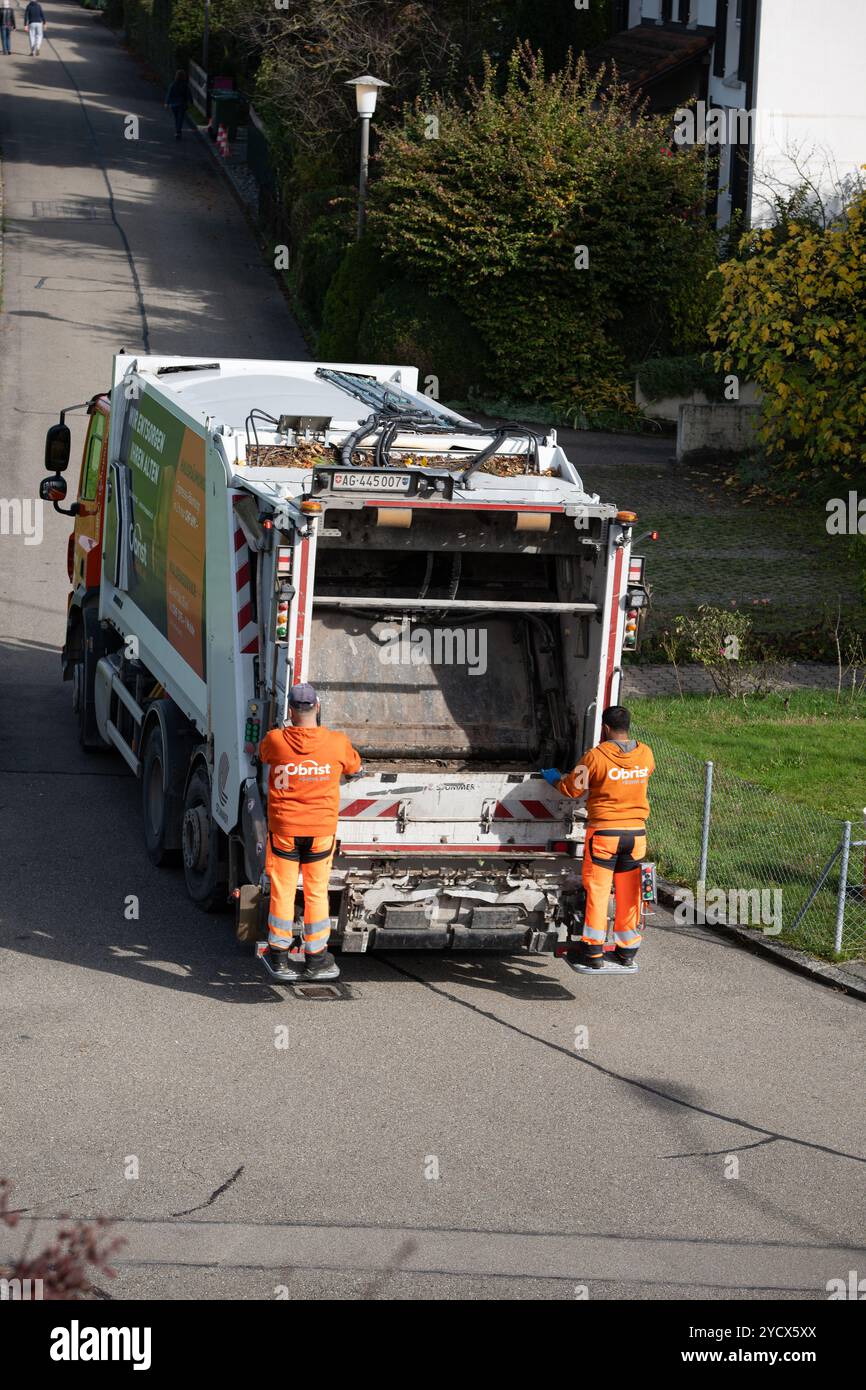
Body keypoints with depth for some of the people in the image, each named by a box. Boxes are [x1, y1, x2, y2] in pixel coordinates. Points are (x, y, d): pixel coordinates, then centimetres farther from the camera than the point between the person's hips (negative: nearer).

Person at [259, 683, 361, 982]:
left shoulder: (275, 741, -11)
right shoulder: (337, 742, -10)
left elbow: (262, 753, 13)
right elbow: (353, 765, 11)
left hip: (283, 829, 0)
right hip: (321, 829, 0)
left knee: (282, 892, 8)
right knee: (316, 893, 9)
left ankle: (280, 957, 13)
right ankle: (315, 957, 14)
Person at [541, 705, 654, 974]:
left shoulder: (596, 756, -13)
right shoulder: (645, 754, 1)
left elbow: (572, 789, -4)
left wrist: (554, 779, 17)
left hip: (604, 832, -4)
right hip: (636, 832, 4)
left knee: (597, 892, 2)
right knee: (629, 894, 11)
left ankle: (593, 954, 3)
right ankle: (627, 953, 17)